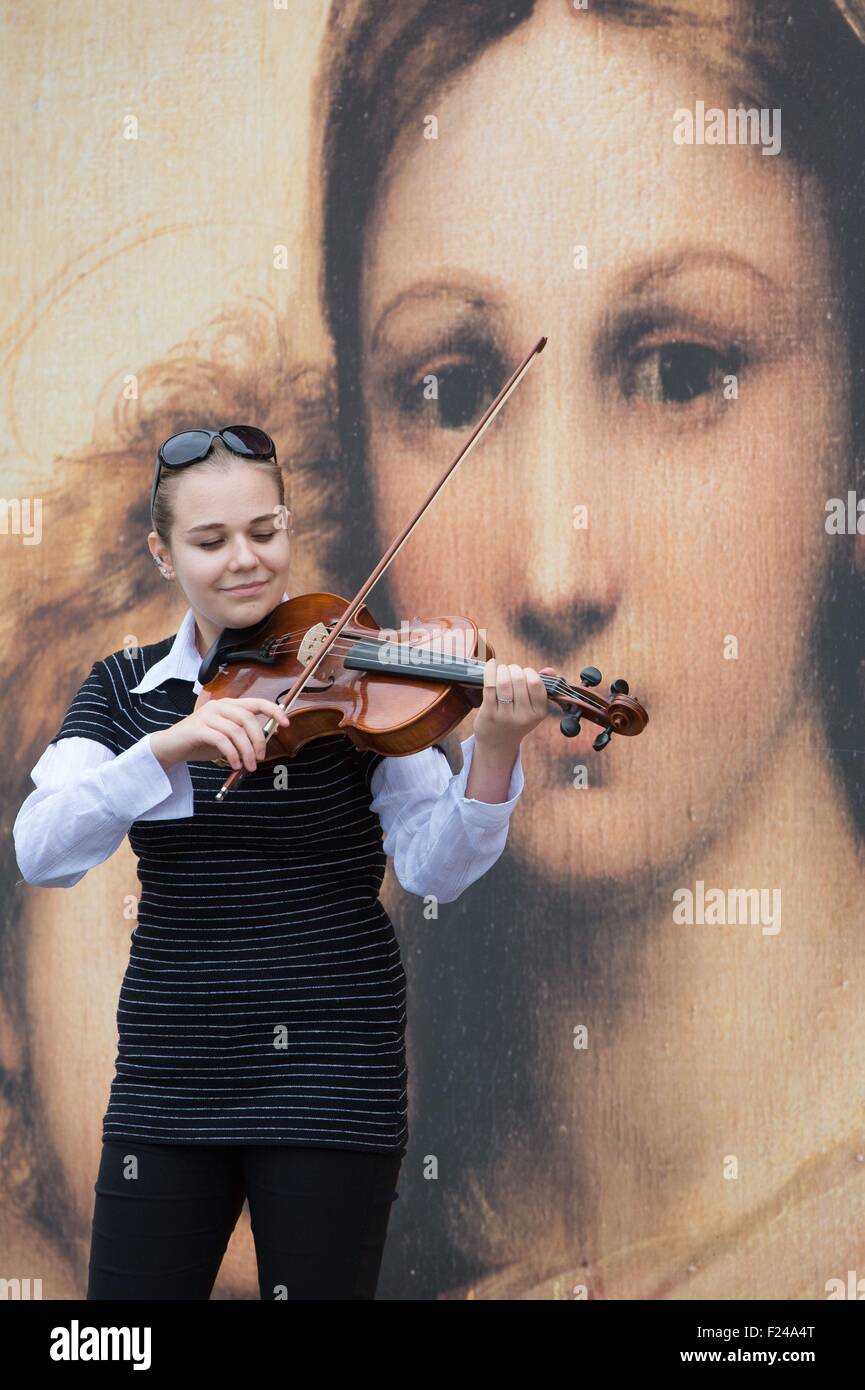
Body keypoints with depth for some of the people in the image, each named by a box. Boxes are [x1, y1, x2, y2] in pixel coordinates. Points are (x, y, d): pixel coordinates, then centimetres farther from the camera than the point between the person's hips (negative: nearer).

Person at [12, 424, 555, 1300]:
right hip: (170, 1076, 3)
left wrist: (494, 751, -30)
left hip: (331, 1069, -3)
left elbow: (433, 867, -11)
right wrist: (165, 750, -27)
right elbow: (41, 852, -11)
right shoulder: (124, 690, 5)